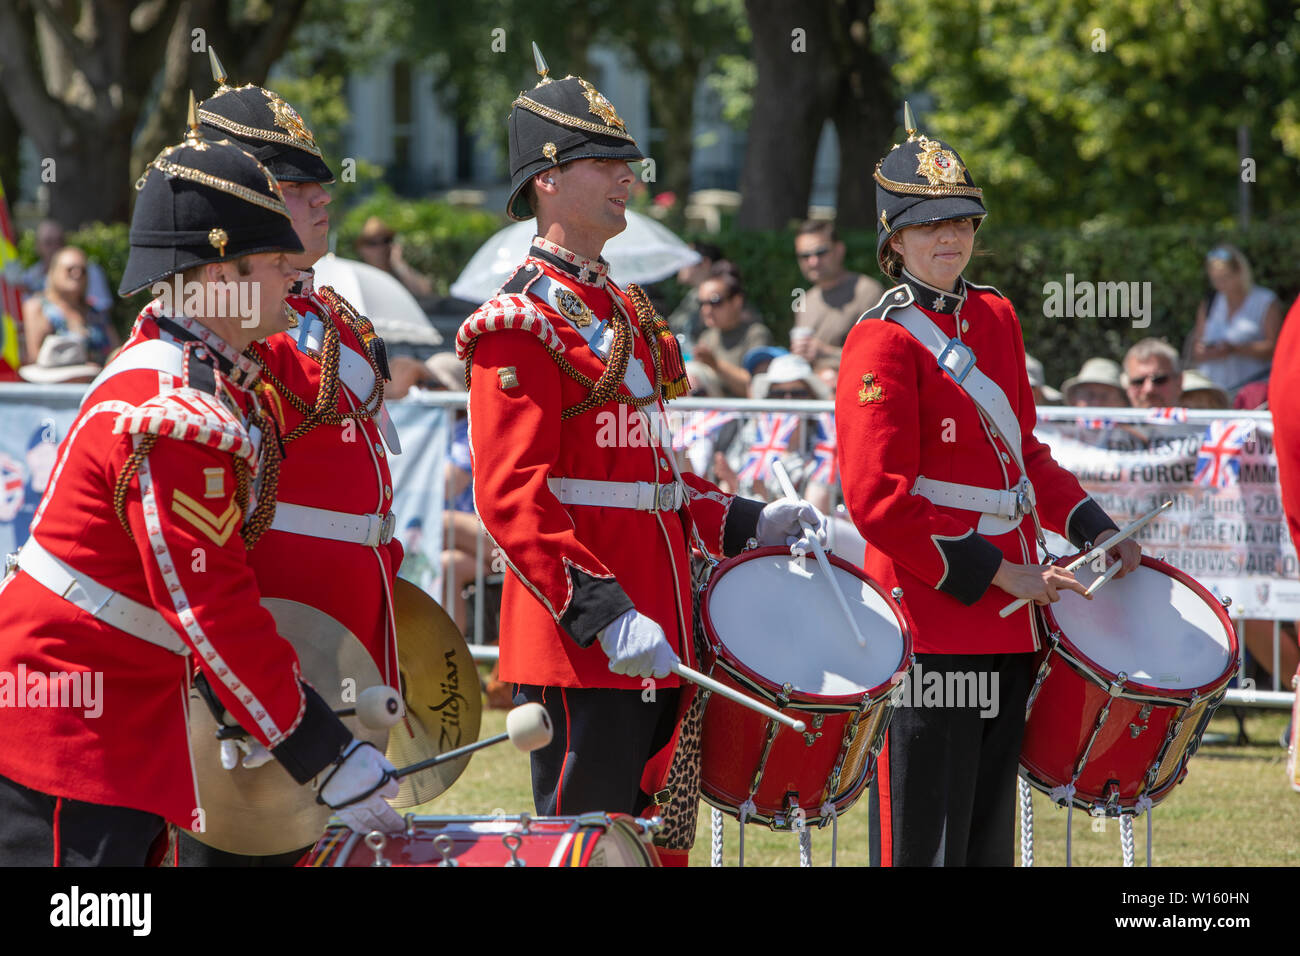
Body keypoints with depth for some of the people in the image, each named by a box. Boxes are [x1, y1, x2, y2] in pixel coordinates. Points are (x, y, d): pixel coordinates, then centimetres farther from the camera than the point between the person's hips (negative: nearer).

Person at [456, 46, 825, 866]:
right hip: (579, 646, -9)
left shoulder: (627, 311, 19)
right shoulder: (522, 323, -10)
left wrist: (749, 523, 14)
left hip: (658, 634, 9)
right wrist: (605, 615, -26)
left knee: (662, 844, 11)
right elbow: (513, 497, -18)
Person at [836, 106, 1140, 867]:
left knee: (989, 834, 12)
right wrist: (999, 574, -16)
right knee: (928, 838, -5)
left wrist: (1094, 530, 8)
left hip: (1008, 619, 8)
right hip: (932, 619, -8)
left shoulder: (997, 318, 12)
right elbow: (878, 501, -16)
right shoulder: (884, 342, -11)